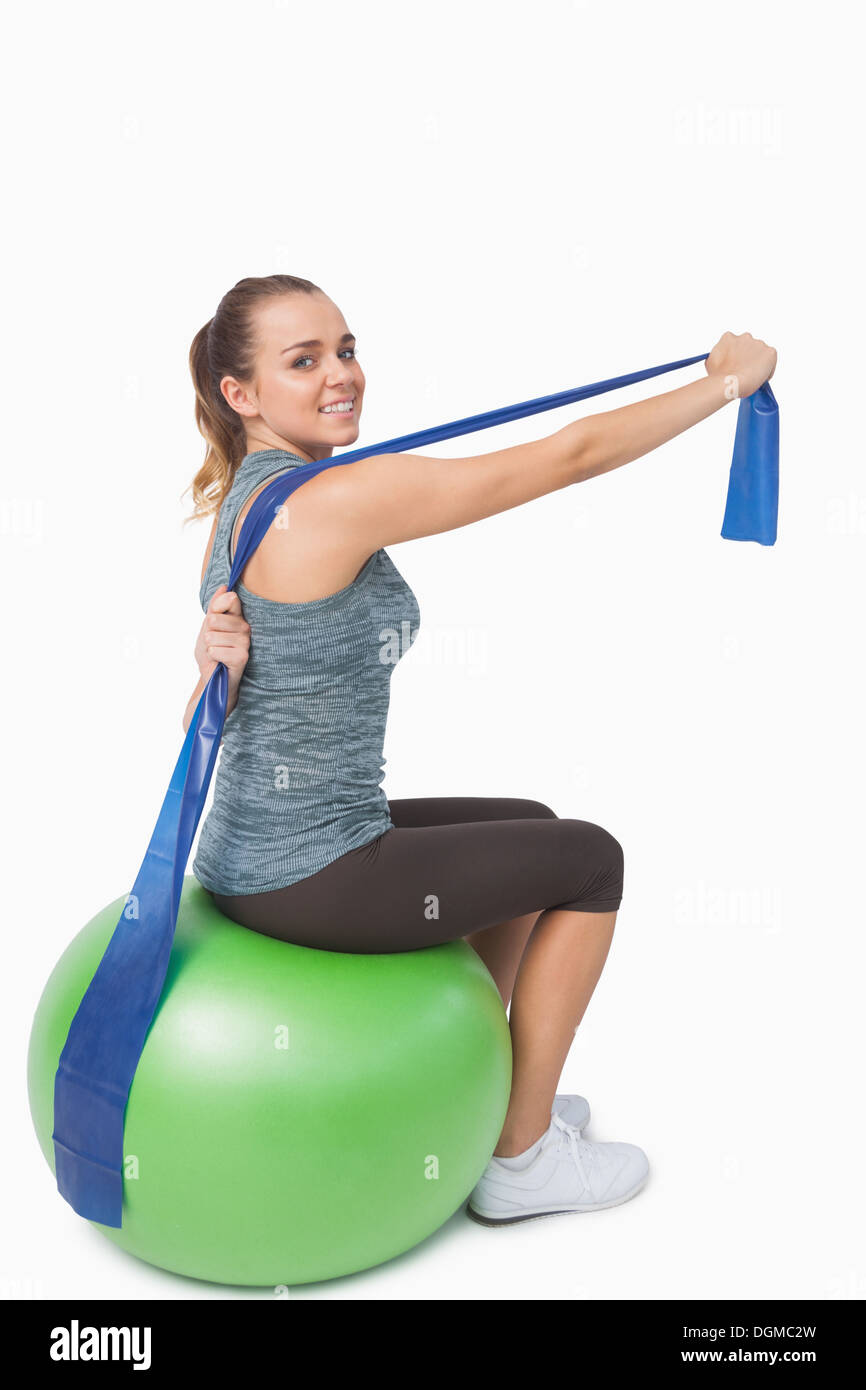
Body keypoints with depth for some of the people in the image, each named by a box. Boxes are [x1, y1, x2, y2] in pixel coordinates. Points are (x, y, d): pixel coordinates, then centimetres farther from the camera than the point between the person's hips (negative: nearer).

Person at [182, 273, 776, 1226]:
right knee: (592, 860, 9)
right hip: (308, 878, -9)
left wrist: (222, 660, -16)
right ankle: (521, 1158, 20)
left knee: (528, 828, 25)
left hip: (249, 853, 9)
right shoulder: (340, 500, -22)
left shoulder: (240, 502, 7)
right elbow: (573, 454, -16)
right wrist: (729, 379, -2)